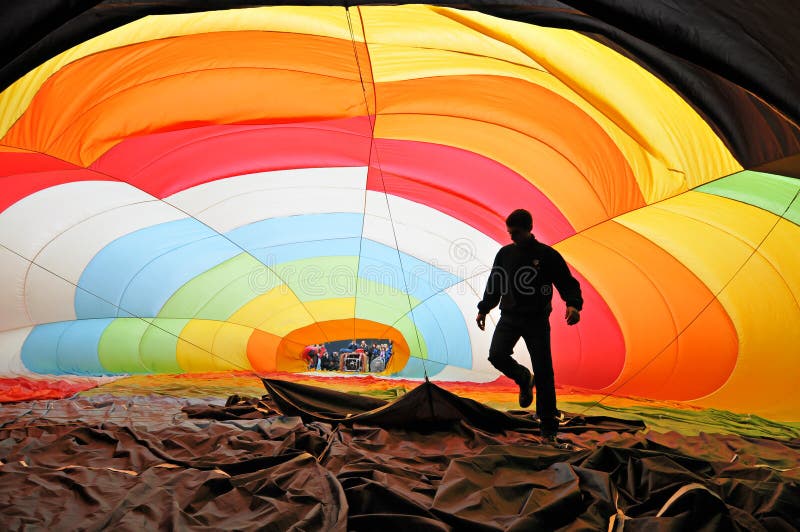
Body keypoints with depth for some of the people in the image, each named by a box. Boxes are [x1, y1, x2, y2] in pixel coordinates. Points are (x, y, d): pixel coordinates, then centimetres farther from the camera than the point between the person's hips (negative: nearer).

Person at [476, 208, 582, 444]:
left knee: (544, 373, -4)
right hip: (509, 317, 3)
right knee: (497, 355, -20)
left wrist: (573, 304, -21)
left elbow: (568, 283, -3)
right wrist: (483, 309, 17)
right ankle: (524, 379, 15)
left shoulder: (547, 255, -4)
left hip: (537, 319, -3)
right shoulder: (505, 253, 7)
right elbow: (494, 285, 18)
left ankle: (549, 429, 7)